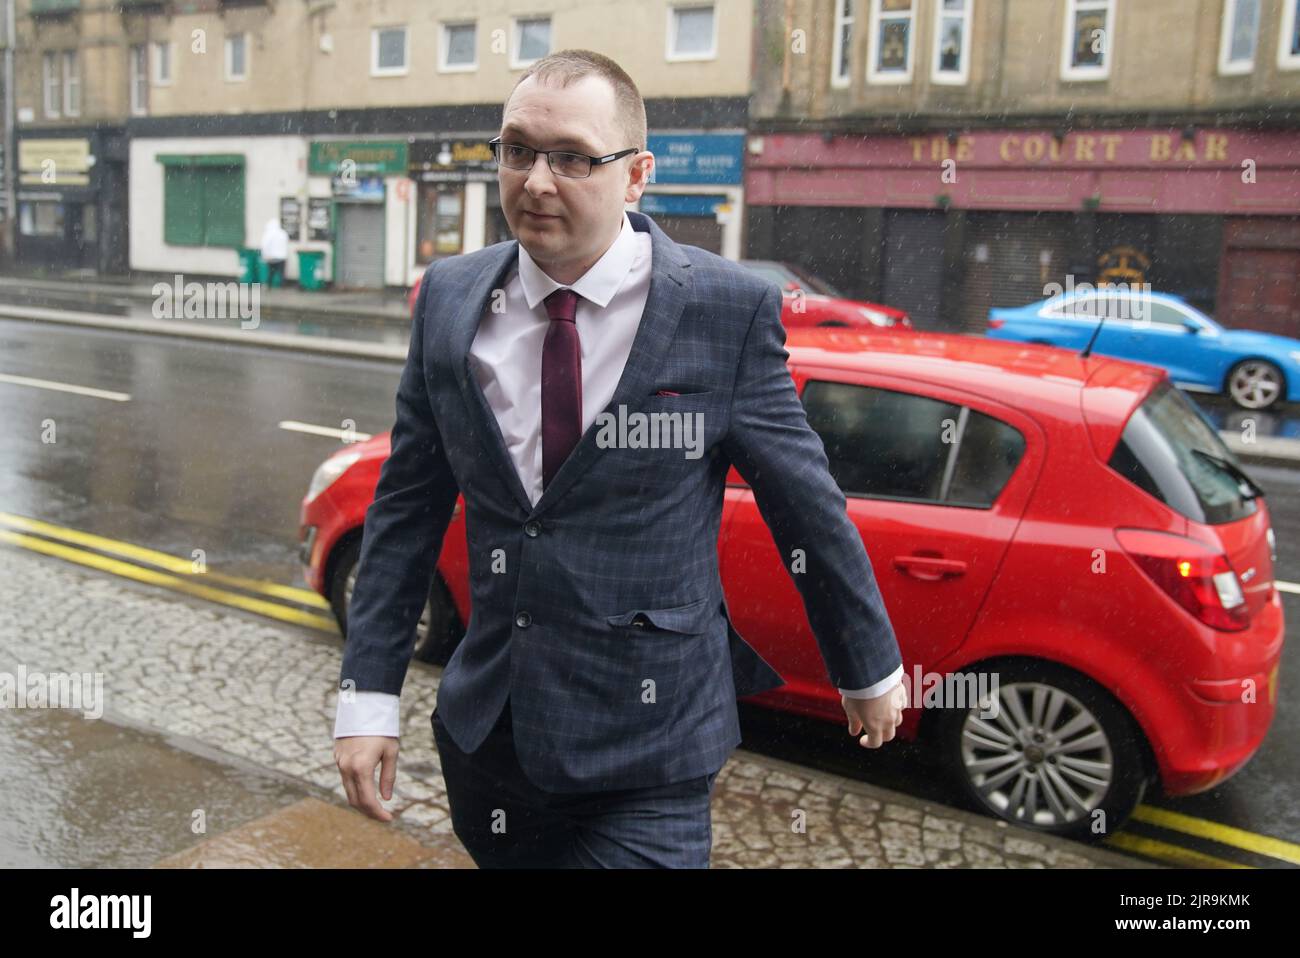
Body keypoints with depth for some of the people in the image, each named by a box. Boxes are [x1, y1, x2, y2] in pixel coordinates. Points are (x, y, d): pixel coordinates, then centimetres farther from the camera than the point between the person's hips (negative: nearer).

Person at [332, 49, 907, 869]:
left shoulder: (728, 308, -12)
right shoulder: (451, 298, 0)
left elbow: (807, 506, -4)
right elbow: (407, 507, 4)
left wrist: (871, 671, 7)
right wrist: (368, 695, 1)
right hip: (486, 736, 4)